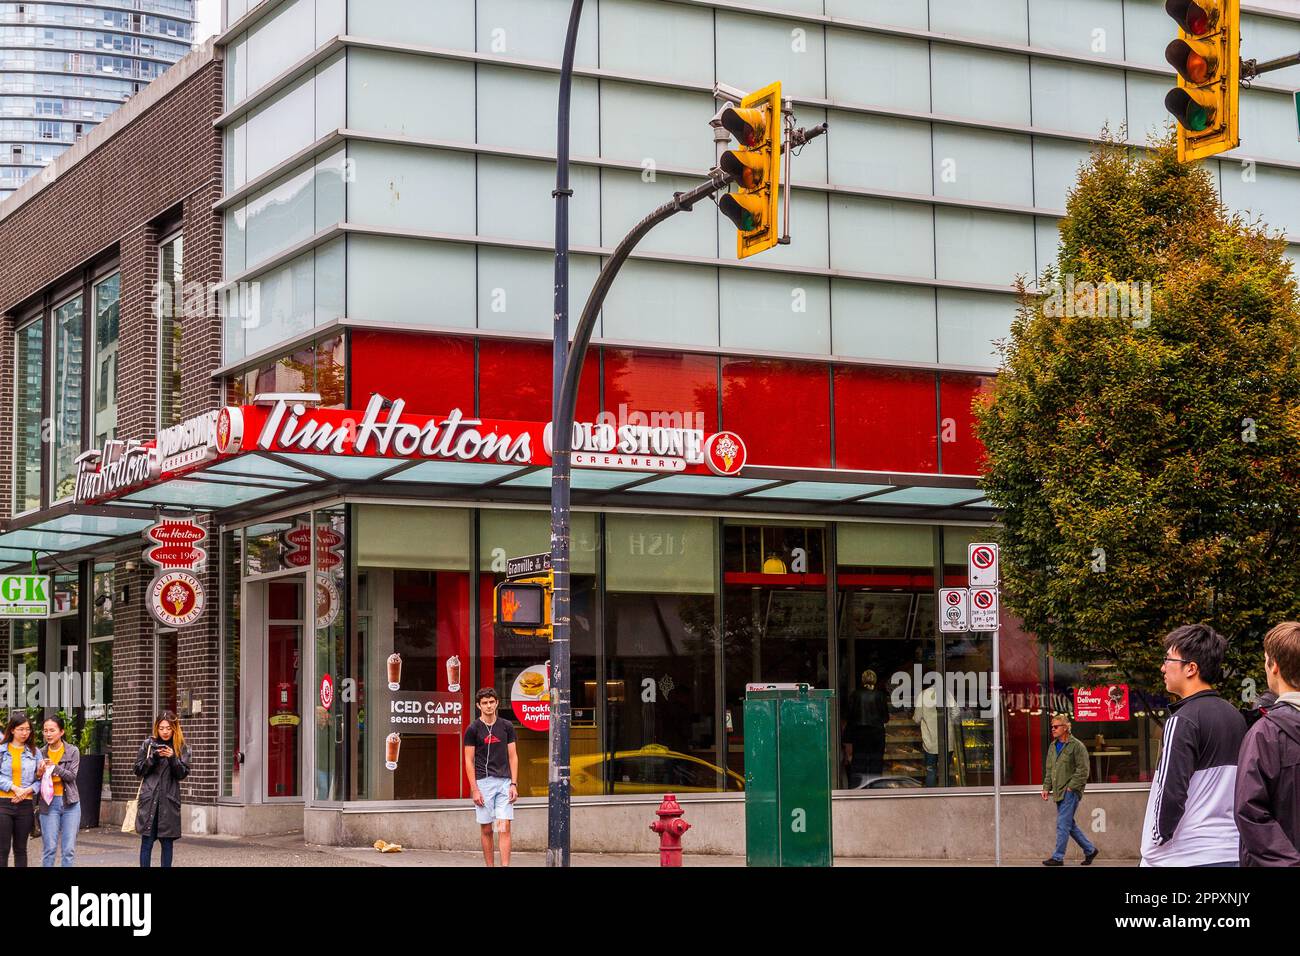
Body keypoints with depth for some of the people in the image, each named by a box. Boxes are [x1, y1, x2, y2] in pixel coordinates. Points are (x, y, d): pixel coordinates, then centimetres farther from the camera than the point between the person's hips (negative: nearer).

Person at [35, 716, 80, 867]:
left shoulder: (72, 751, 1)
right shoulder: (41, 753, 5)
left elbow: (72, 775, -8)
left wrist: (55, 767, -22)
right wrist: (39, 774, -15)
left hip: (70, 803, -1)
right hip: (49, 803, 1)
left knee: (69, 849, 0)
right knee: (49, 848, -2)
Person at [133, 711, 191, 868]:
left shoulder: (181, 747, 6)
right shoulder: (148, 744, 5)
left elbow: (183, 773, 1)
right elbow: (138, 770, 4)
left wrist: (173, 758, -15)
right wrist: (153, 757, -10)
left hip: (169, 800, 1)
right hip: (149, 798, -1)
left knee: (167, 842, 4)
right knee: (147, 842, -2)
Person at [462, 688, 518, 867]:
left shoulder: (507, 726, 8)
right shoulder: (473, 729, 1)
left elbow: (513, 756, 9)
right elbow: (469, 760, 0)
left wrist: (514, 784, 1)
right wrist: (474, 789, -7)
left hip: (504, 781, 1)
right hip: (483, 782, -1)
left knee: (504, 827, -7)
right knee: (486, 829, 3)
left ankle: (505, 866, -11)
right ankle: (489, 866, 12)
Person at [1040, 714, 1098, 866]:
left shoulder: (1076, 746, -8)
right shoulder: (1053, 746, 16)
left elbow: (1082, 771, -12)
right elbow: (1049, 769, 22)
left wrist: (1071, 787, -16)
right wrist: (1047, 787, 10)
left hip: (1070, 792, -8)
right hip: (1059, 792, 8)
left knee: (1063, 825, -9)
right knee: (1070, 825, 12)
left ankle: (1058, 857, -5)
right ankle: (1090, 850, 24)